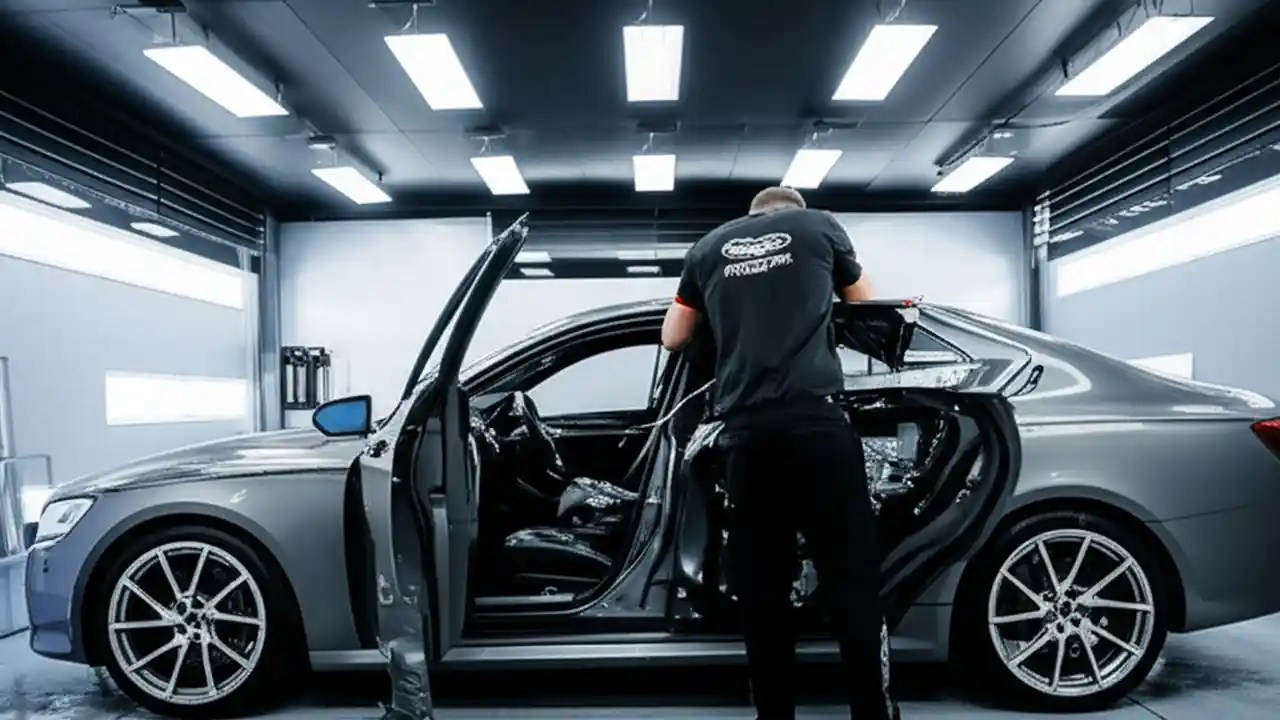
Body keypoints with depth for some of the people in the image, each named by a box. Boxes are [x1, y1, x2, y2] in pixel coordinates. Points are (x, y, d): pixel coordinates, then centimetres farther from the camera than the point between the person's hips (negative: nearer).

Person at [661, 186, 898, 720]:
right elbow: (865, 303, 32)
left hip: (745, 429, 2)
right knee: (852, 578, 1)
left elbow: (672, 338, 27)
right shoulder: (820, 226, 16)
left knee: (761, 585, 9)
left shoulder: (709, 247, 19)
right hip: (816, 418, -2)